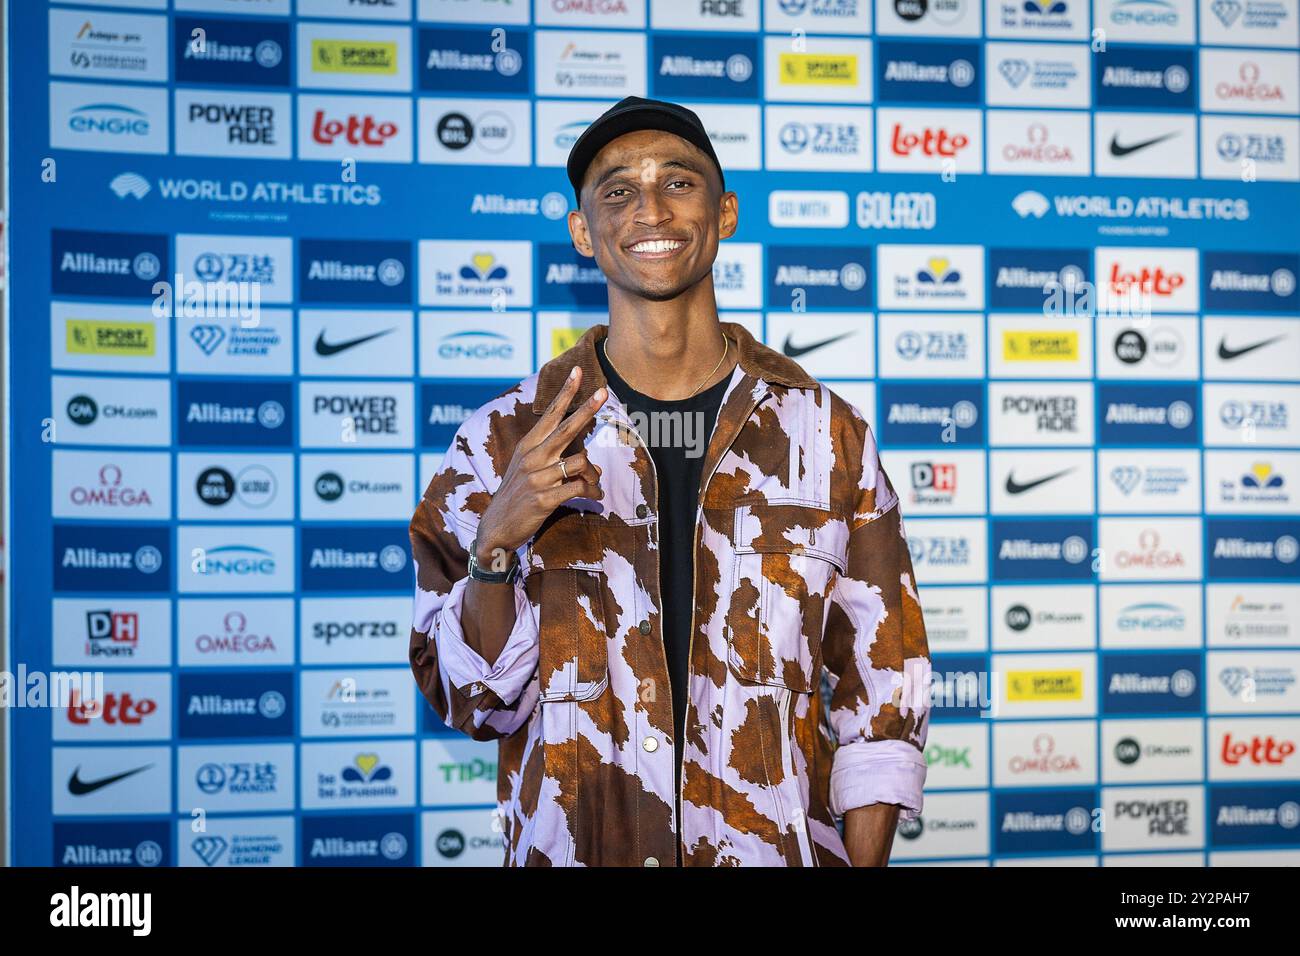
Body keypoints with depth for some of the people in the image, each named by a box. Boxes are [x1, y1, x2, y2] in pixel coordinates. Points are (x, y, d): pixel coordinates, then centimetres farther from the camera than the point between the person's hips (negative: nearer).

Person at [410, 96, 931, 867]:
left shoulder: (825, 431, -2)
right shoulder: (503, 440, -4)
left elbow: (883, 689, 0)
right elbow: (477, 703, -3)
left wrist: (864, 861, -9)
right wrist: (496, 544, -19)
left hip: (776, 846, 1)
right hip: (572, 846, 0)